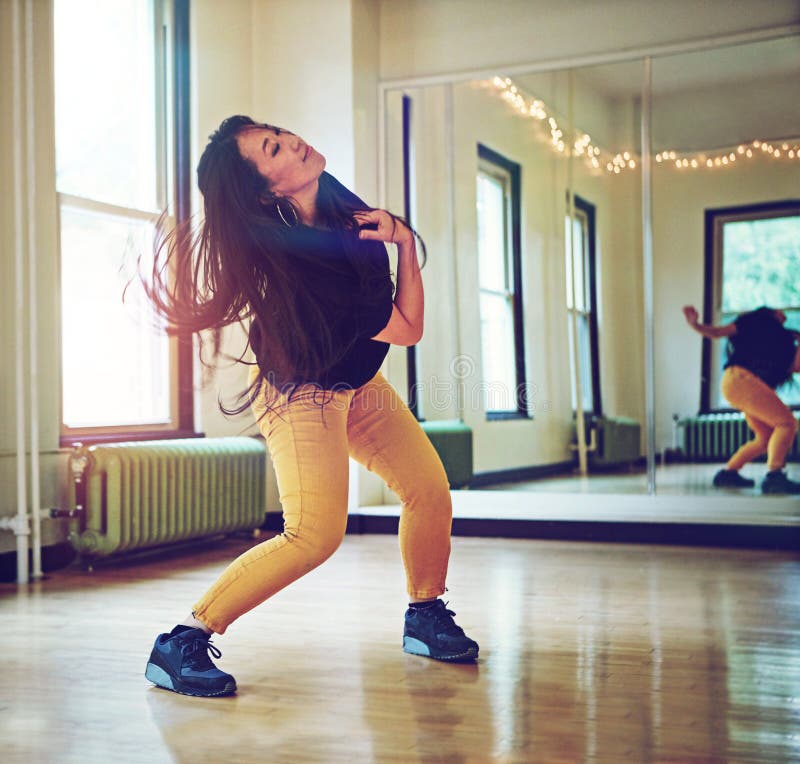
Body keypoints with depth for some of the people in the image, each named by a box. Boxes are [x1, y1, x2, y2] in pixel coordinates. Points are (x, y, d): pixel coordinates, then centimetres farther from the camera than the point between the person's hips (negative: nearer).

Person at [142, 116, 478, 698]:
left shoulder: (331, 200, -8)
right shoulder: (293, 255, -34)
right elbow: (408, 328, -24)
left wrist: (388, 228, 1)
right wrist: (403, 241, -20)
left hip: (357, 382, 9)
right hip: (302, 393, -8)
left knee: (431, 490, 4)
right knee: (316, 532, -22)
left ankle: (425, 617, 25)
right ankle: (181, 643, -13)